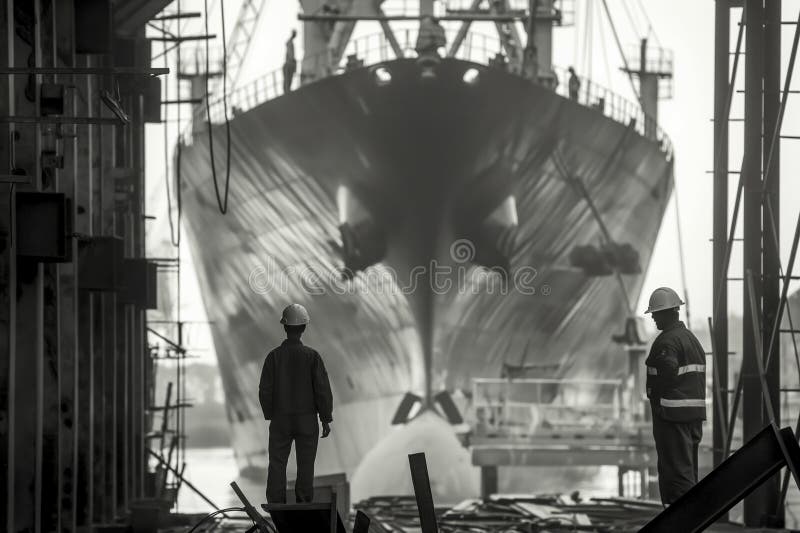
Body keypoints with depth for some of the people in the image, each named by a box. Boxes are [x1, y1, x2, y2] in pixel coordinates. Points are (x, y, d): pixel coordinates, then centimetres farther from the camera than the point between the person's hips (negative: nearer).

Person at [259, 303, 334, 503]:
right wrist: (326, 419, 0)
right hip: (307, 419, -1)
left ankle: (276, 506, 3)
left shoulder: (274, 356, -6)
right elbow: (322, 389, -8)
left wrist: (270, 415, 12)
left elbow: (265, 390, -2)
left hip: (280, 419, 1)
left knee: (277, 464, 6)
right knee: (305, 465, 6)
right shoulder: (311, 356, -9)